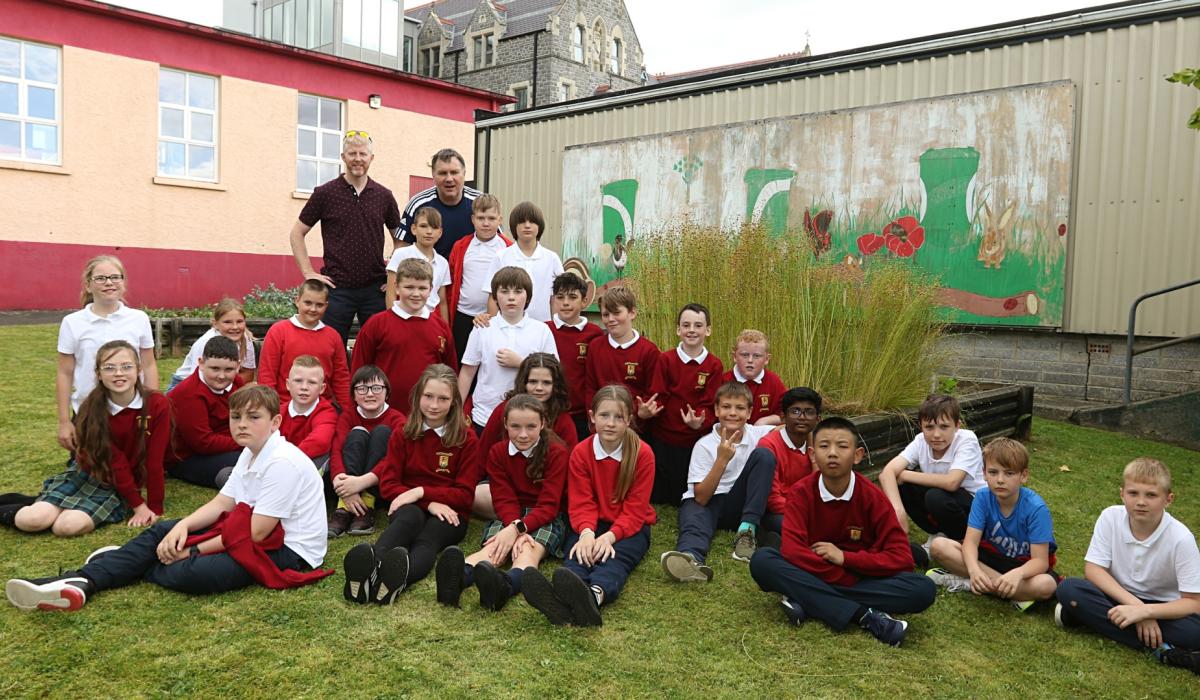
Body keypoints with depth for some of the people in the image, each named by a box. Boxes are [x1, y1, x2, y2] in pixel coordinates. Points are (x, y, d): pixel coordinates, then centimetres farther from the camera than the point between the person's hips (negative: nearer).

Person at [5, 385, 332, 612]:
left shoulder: (283, 462, -23)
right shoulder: (250, 454, 10)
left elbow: (256, 532, -23)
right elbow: (222, 503, 8)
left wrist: (195, 550, -15)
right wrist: (182, 527, -11)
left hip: (287, 550, -10)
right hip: (252, 529, 10)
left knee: (194, 574, -28)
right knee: (162, 532, 3)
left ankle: (136, 566, 2)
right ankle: (82, 582, -11)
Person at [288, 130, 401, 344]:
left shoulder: (384, 195, 7)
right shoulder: (325, 193, 1)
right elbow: (297, 233, 6)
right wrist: (309, 273, -3)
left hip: (375, 289, 2)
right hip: (337, 288, -2)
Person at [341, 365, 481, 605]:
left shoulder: (467, 439, 3)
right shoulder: (402, 434, 8)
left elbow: (464, 494, -1)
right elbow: (388, 484, 2)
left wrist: (421, 492, -15)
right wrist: (430, 504, -14)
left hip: (449, 514, -1)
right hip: (409, 507, 1)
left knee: (427, 539, -35)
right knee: (410, 516, -36)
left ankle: (398, 578, -69)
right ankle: (368, 565, -66)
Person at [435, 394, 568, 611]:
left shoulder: (557, 453, -8)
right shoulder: (497, 452, 2)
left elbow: (548, 506, -13)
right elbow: (504, 500, -5)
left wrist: (518, 529, -30)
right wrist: (516, 530, -25)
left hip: (545, 519, -2)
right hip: (510, 517, 2)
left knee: (529, 550, -34)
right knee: (493, 547, -30)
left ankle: (504, 587, -67)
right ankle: (457, 578, -63)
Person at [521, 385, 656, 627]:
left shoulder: (643, 454, -8)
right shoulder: (580, 452, -2)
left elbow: (635, 510, -11)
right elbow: (581, 503, -7)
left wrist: (609, 536, -29)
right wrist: (587, 533, -29)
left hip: (630, 527, -2)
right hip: (593, 525, 2)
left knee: (614, 557, -34)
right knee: (579, 552, -32)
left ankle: (595, 594, -70)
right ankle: (561, 600, -66)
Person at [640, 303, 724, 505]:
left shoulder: (715, 365, -4)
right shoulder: (665, 359, -5)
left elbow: (708, 405, -7)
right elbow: (657, 397, -9)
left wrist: (700, 421, -29)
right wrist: (645, 411, -32)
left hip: (697, 440, 0)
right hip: (663, 439, 0)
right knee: (658, 497, 9)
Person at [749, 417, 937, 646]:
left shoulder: (873, 496, -9)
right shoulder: (801, 492, -10)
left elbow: (902, 558, -13)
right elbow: (792, 549, -21)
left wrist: (844, 557, -18)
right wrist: (844, 577, -24)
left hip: (860, 579, 1)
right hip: (812, 575, 0)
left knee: (924, 590, -25)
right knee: (762, 560, -30)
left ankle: (806, 602, -25)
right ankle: (863, 615, -30)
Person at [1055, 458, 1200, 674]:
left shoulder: (1181, 538, -19)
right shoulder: (1110, 517, -14)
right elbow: (1093, 569, -13)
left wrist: (1144, 611, -32)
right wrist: (1135, 605, -25)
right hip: (1118, 597, 3)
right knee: (1068, 589, -27)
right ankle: (1160, 648, -24)